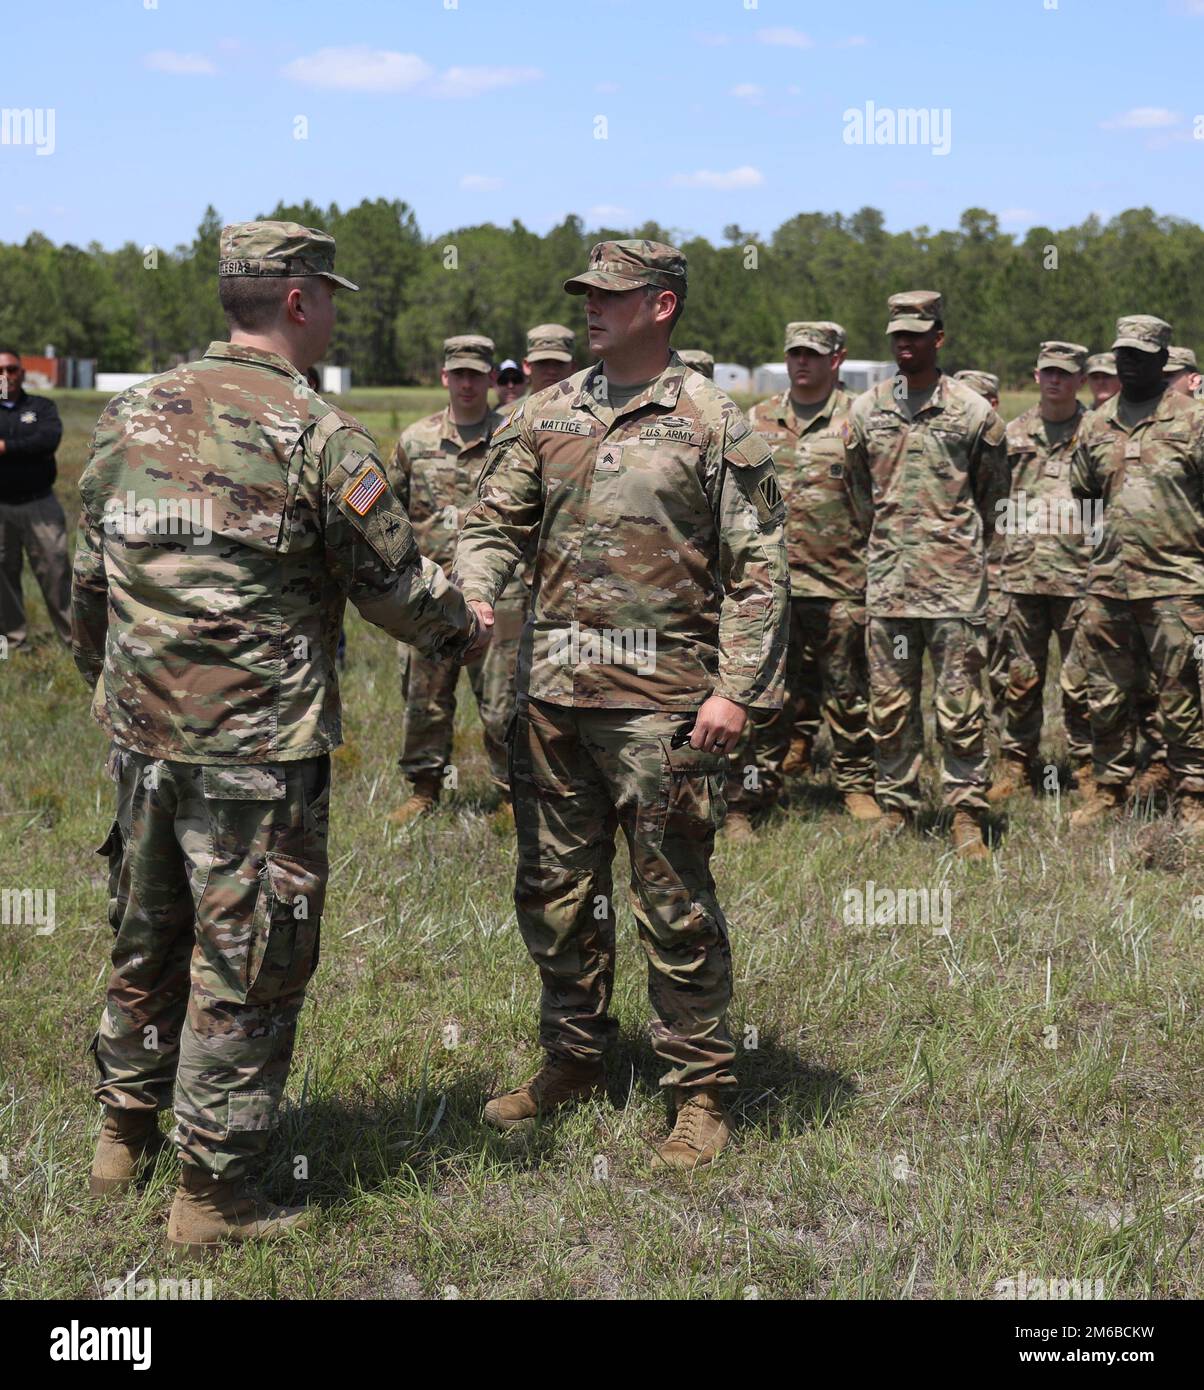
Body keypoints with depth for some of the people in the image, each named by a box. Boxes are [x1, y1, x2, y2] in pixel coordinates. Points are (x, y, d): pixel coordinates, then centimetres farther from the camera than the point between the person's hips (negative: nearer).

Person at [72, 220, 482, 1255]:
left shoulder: (131, 415, 6)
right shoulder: (317, 434, -13)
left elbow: (90, 578, 14)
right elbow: (396, 583, -7)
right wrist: (465, 631, 13)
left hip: (142, 734, 7)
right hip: (260, 747, -6)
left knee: (148, 938, 22)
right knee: (244, 970, 4)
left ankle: (125, 1135, 37)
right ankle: (213, 1196, 12)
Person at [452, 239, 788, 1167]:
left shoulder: (714, 423, -3)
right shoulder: (547, 415, 11)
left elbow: (758, 567, -4)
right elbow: (496, 522, 13)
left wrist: (736, 689, -12)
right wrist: (476, 593, -9)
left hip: (661, 697, -5)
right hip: (554, 687, 5)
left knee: (675, 900, 0)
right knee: (555, 887, 14)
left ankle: (702, 1090, 12)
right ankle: (573, 1060, 30)